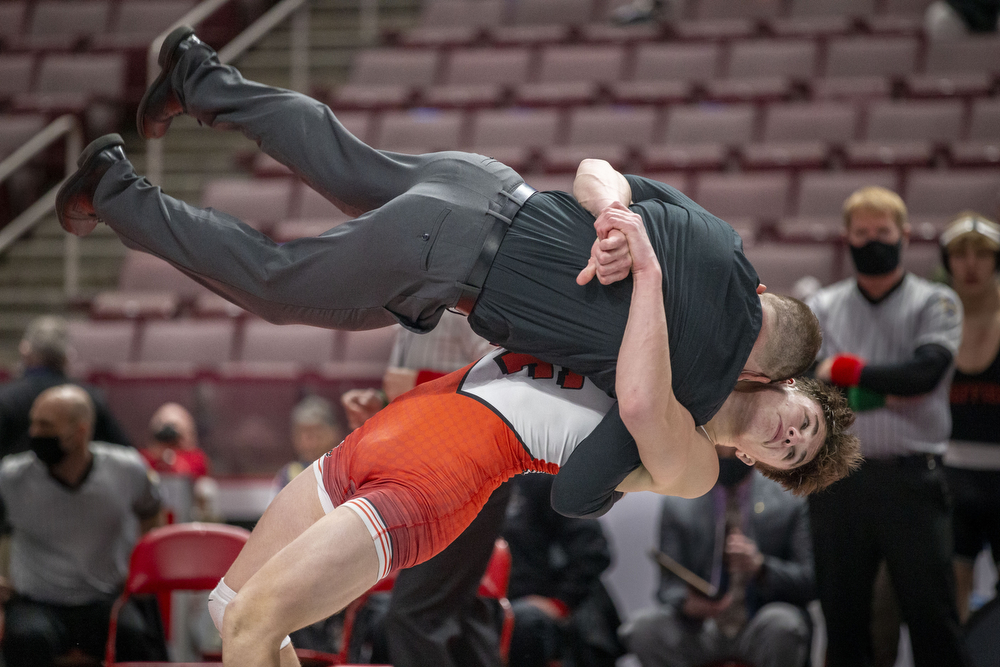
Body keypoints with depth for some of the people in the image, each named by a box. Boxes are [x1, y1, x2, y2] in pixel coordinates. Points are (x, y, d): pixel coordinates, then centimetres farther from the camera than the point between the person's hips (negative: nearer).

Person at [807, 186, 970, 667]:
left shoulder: (935, 304, 5)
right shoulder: (823, 308, 12)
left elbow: (925, 371, -12)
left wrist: (845, 369, -8)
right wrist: (887, 389, -12)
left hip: (910, 478, -2)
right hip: (837, 478, 2)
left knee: (932, 615, -3)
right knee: (842, 616, 6)